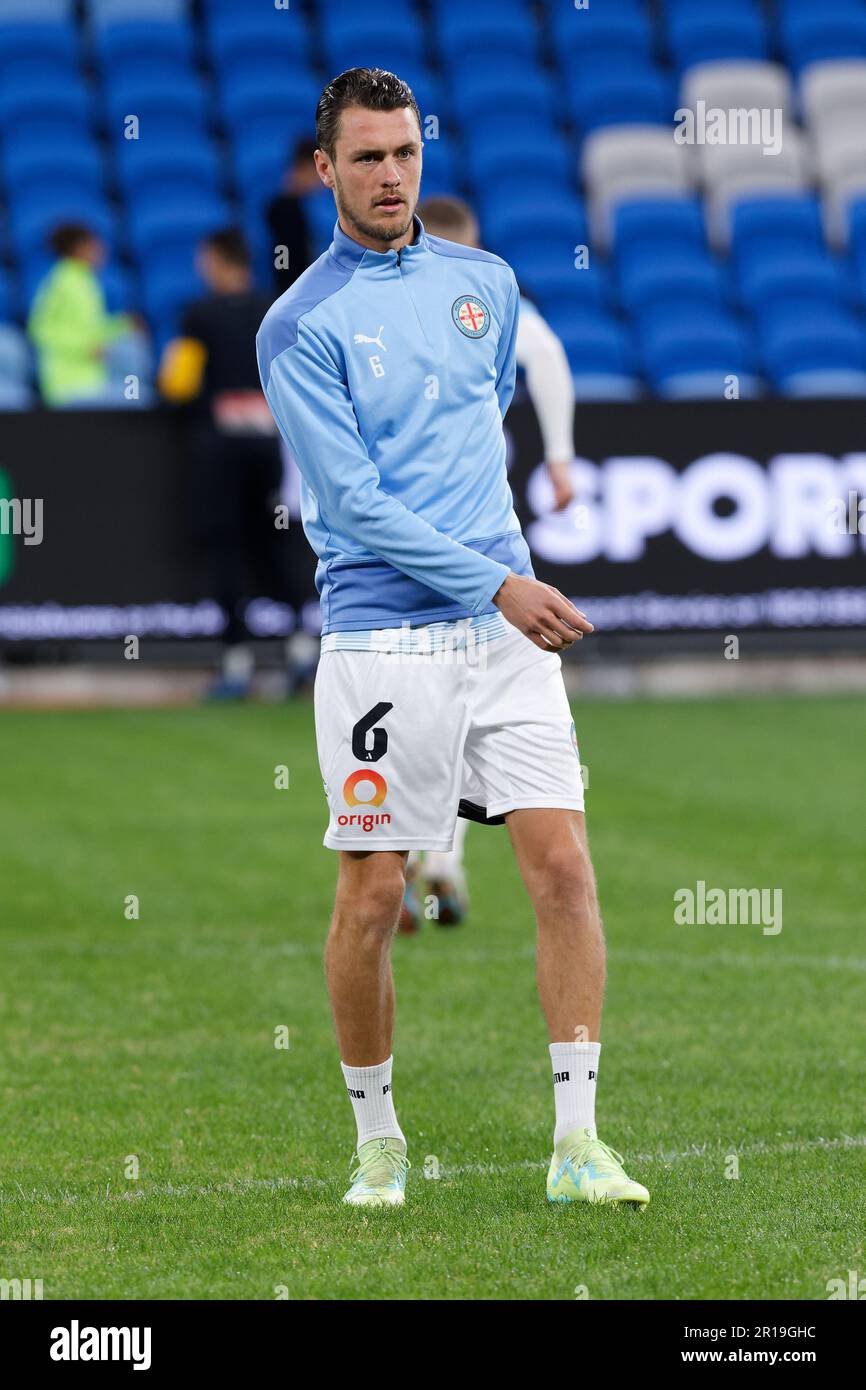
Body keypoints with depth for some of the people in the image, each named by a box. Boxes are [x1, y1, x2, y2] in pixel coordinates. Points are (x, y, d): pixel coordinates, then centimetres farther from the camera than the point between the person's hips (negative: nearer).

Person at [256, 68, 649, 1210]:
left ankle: (578, 1145, -2)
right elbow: (352, 500, -12)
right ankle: (377, 1138, 19)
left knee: (563, 864, -6)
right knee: (372, 897, 1)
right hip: (382, 642, -4)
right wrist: (493, 583, -17)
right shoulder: (301, 325, -6)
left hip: (508, 630, 4)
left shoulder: (486, 283, 11)